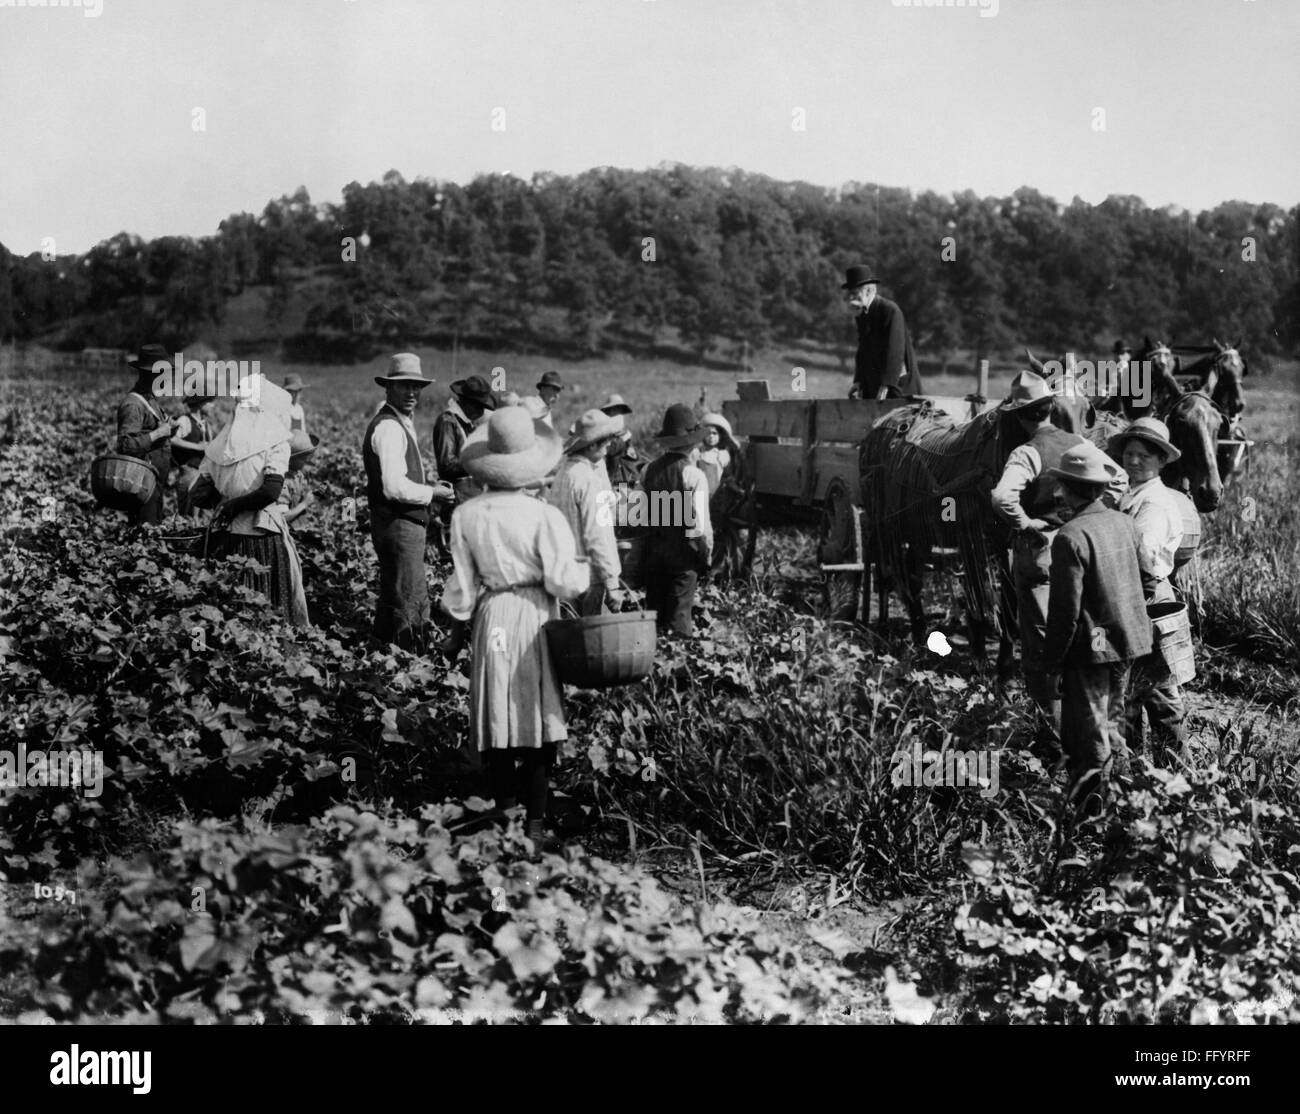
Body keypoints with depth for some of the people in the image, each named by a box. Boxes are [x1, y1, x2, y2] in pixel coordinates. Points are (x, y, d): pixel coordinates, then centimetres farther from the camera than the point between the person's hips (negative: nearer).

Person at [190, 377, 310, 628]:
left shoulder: (220, 444, 6)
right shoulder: (274, 442, -7)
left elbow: (198, 496, 4)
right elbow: (270, 491, -20)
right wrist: (236, 505, -7)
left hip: (224, 537, 5)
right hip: (262, 537, -4)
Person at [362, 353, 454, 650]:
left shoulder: (400, 423, 16)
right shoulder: (389, 427, -18)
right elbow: (395, 488, -27)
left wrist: (428, 484, 10)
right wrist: (433, 492, -14)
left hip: (408, 524, 11)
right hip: (399, 524, -11)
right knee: (406, 606, -5)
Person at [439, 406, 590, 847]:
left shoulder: (466, 516, -7)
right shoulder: (544, 516, -16)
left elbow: (462, 584, 1)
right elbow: (563, 582, -13)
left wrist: (457, 630, 14)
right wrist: (583, 569, 8)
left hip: (491, 618, 2)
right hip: (535, 618, -2)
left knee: (497, 723, 12)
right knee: (539, 721, 6)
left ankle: (505, 813, 17)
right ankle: (534, 821, 8)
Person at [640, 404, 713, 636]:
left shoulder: (650, 469, 1)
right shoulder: (694, 475, -13)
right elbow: (699, 522, -12)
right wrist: (707, 552, -1)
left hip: (653, 549, 4)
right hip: (683, 550, -4)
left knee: (654, 610, 13)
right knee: (678, 616, 1)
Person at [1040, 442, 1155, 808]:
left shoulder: (1071, 537, -19)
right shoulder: (1125, 522, 2)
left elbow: (1065, 609, -19)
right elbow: (1144, 578, 12)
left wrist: (1052, 662, -11)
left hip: (1090, 650, -7)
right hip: (1129, 642, 7)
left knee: (1088, 737, 2)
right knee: (1112, 725, 22)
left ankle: (1089, 802, 6)